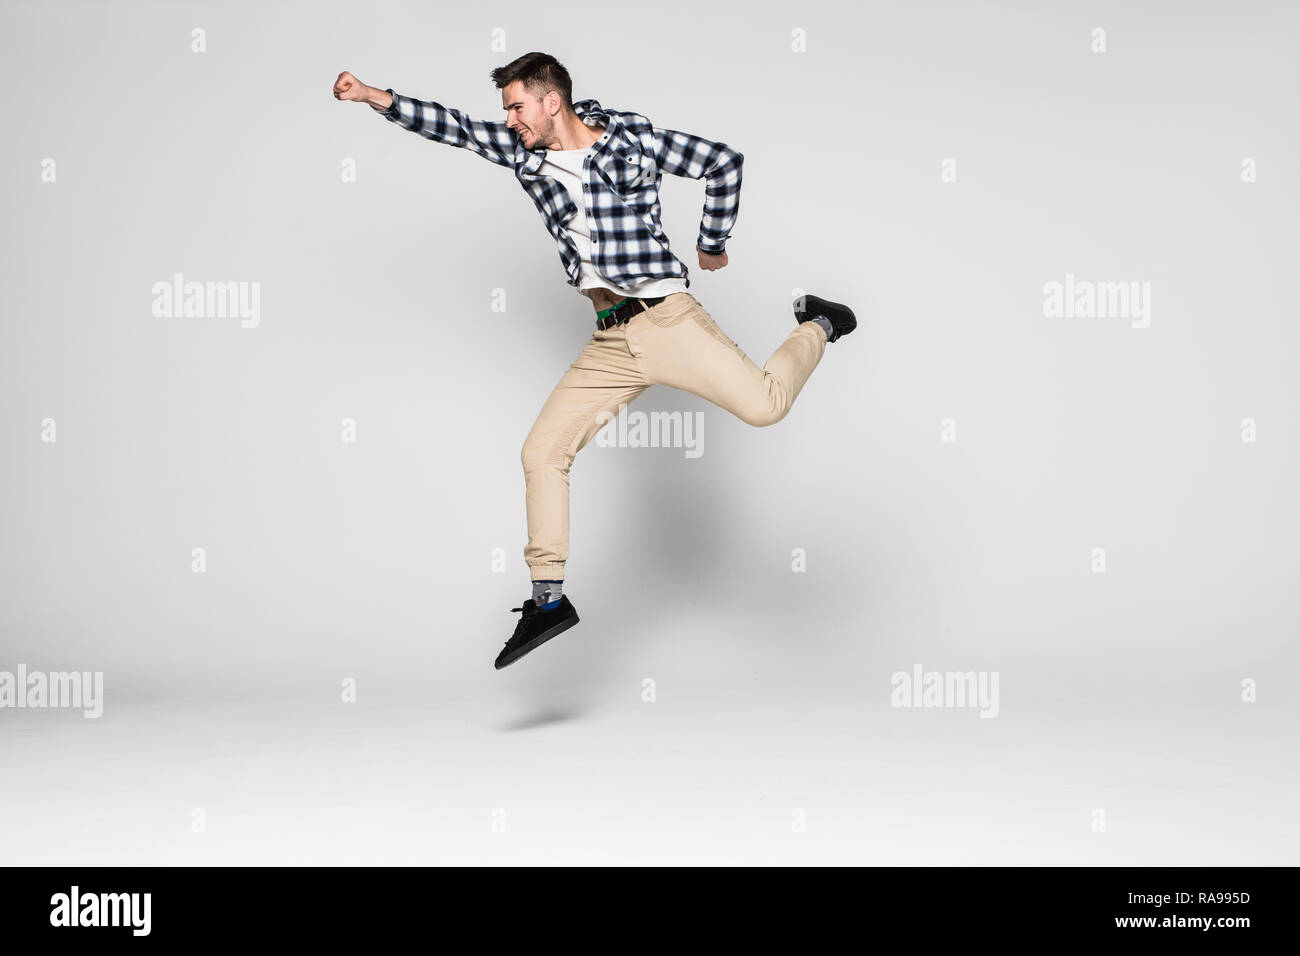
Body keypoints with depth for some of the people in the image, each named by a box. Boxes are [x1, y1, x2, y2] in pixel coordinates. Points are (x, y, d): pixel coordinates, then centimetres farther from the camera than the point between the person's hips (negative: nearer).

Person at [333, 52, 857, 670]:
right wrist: (372, 97, -6)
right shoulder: (522, 152, 9)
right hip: (610, 341, 5)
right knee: (542, 452, -2)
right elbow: (452, 127, 4)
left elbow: (723, 163, 0)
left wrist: (712, 244, 7)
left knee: (764, 405, -17)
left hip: (664, 317, -5)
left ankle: (816, 325, 16)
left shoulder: (633, 139, -6)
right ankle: (548, 599, 6)